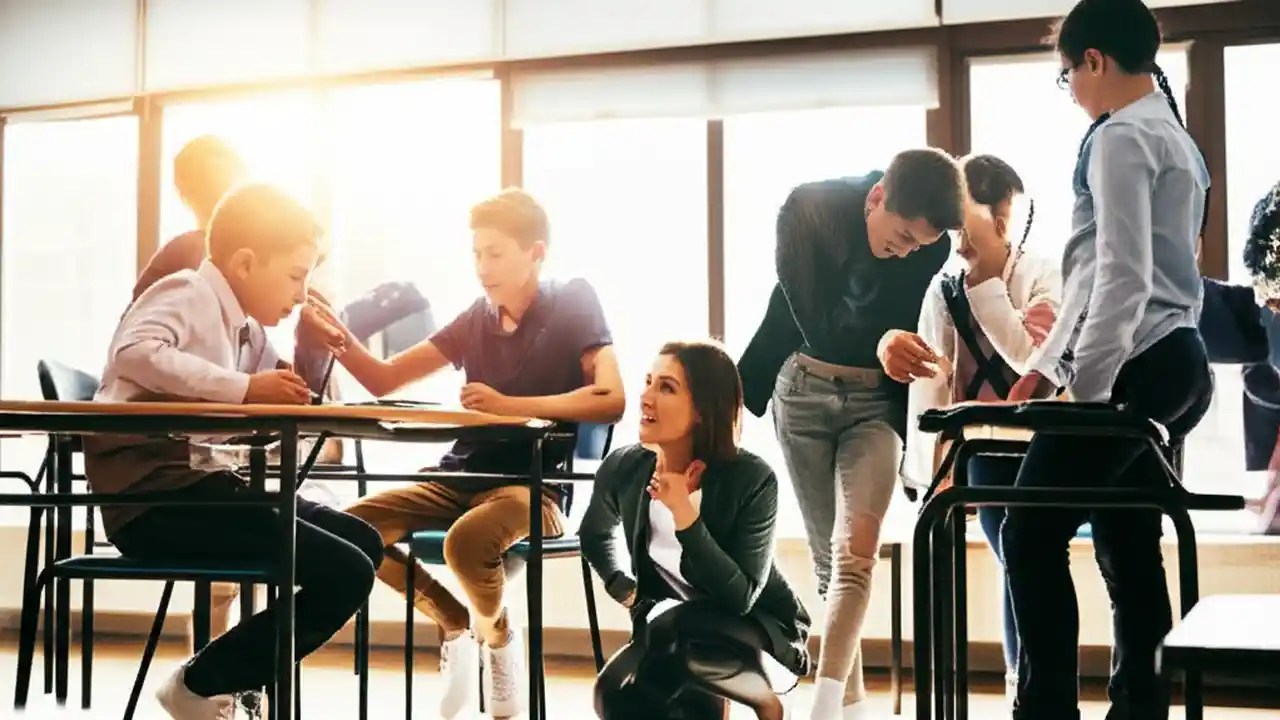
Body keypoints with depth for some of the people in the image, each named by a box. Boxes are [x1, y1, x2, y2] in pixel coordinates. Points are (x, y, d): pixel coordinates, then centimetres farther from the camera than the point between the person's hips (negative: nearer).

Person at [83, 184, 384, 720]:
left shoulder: (246, 332, 19)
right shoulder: (187, 293, -6)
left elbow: (293, 410, 29)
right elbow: (136, 353, -27)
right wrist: (245, 388, -28)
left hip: (202, 485, 10)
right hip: (154, 496, -10)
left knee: (363, 543, 10)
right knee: (344, 572, -15)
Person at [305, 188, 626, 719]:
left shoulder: (573, 305, -4)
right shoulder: (476, 320, 10)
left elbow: (611, 400, -19)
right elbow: (384, 380, 8)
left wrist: (509, 405, -24)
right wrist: (340, 339, -11)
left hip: (533, 485, -6)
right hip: (463, 477, 6)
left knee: (467, 539, -37)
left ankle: (498, 636, -2)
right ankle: (454, 624, 7)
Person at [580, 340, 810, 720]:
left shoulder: (750, 478, -22)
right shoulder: (624, 467, -10)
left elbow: (740, 598, -26)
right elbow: (595, 534, 15)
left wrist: (685, 518, -34)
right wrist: (626, 590, 0)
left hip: (761, 630, -3)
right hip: (673, 632, 3)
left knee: (670, 627, -35)